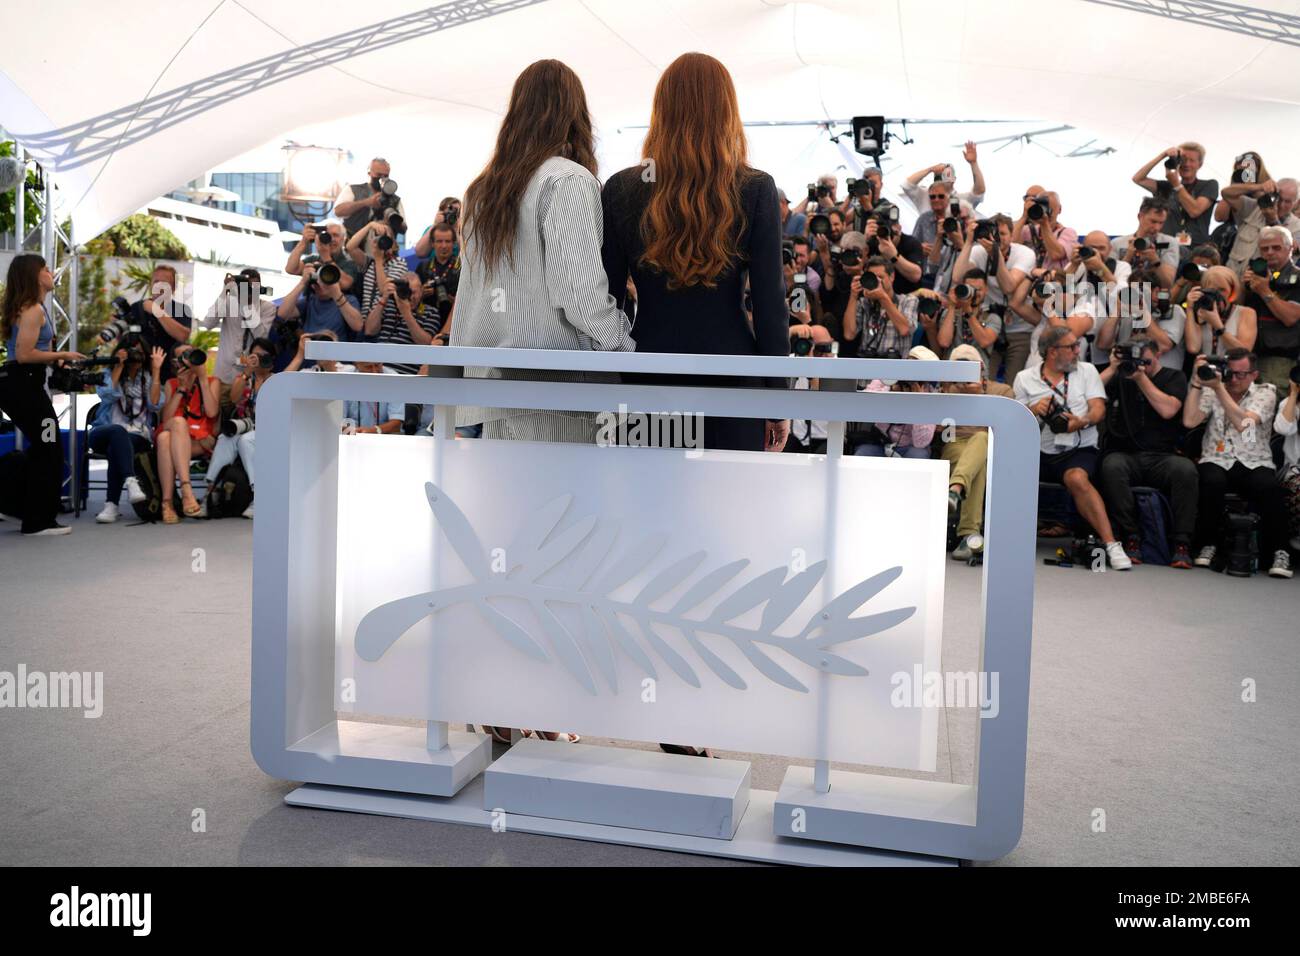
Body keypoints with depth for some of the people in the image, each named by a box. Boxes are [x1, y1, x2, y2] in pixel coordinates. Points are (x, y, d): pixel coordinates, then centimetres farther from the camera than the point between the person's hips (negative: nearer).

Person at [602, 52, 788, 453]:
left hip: (647, 378, 2)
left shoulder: (620, 190, 0)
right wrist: (779, 396, 3)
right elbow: (769, 300, -5)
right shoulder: (756, 190, -4)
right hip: (731, 375, -1)